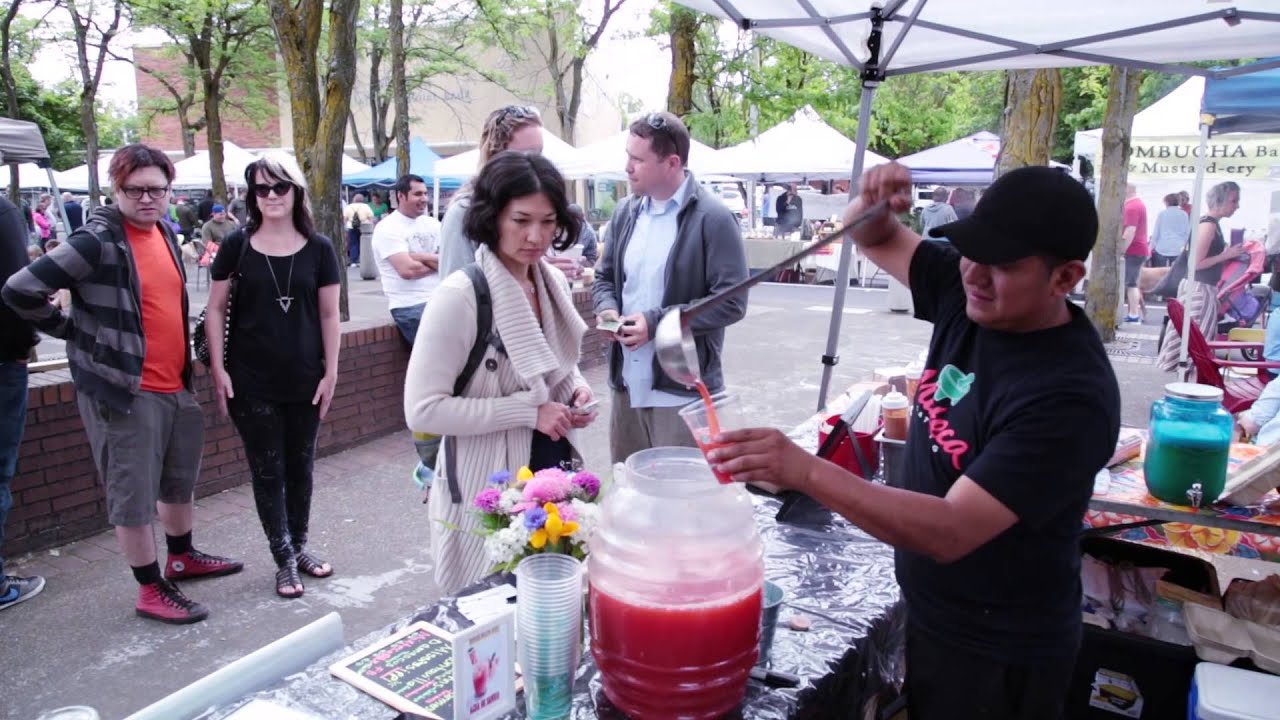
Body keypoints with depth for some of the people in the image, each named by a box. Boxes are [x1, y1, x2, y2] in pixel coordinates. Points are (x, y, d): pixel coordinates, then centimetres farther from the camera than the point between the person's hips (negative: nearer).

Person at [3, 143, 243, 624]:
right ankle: (151, 590, 17)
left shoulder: (164, 232, 9)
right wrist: (75, 331, -7)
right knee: (133, 496, 4)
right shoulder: (97, 241, -16)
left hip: (175, 385, 8)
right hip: (124, 390, -8)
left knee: (180, 481, 21)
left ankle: (182, 559, 41)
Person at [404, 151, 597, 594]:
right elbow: (422, 409, -21)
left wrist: (577, 387, -3)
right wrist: (528, 410, -22)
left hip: (555, 473, 7)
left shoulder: (555, 283, 2)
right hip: (489, 492, -6)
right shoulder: (461, 296, -19)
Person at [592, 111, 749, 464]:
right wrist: (607, 308, -5)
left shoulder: (713, 219, -11)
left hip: (681, 389, -6)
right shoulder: (625, 212, 9)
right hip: (626, 384, 7)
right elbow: (604, 278, 19)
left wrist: (657, 322, -20)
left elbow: (731, 303, -15)